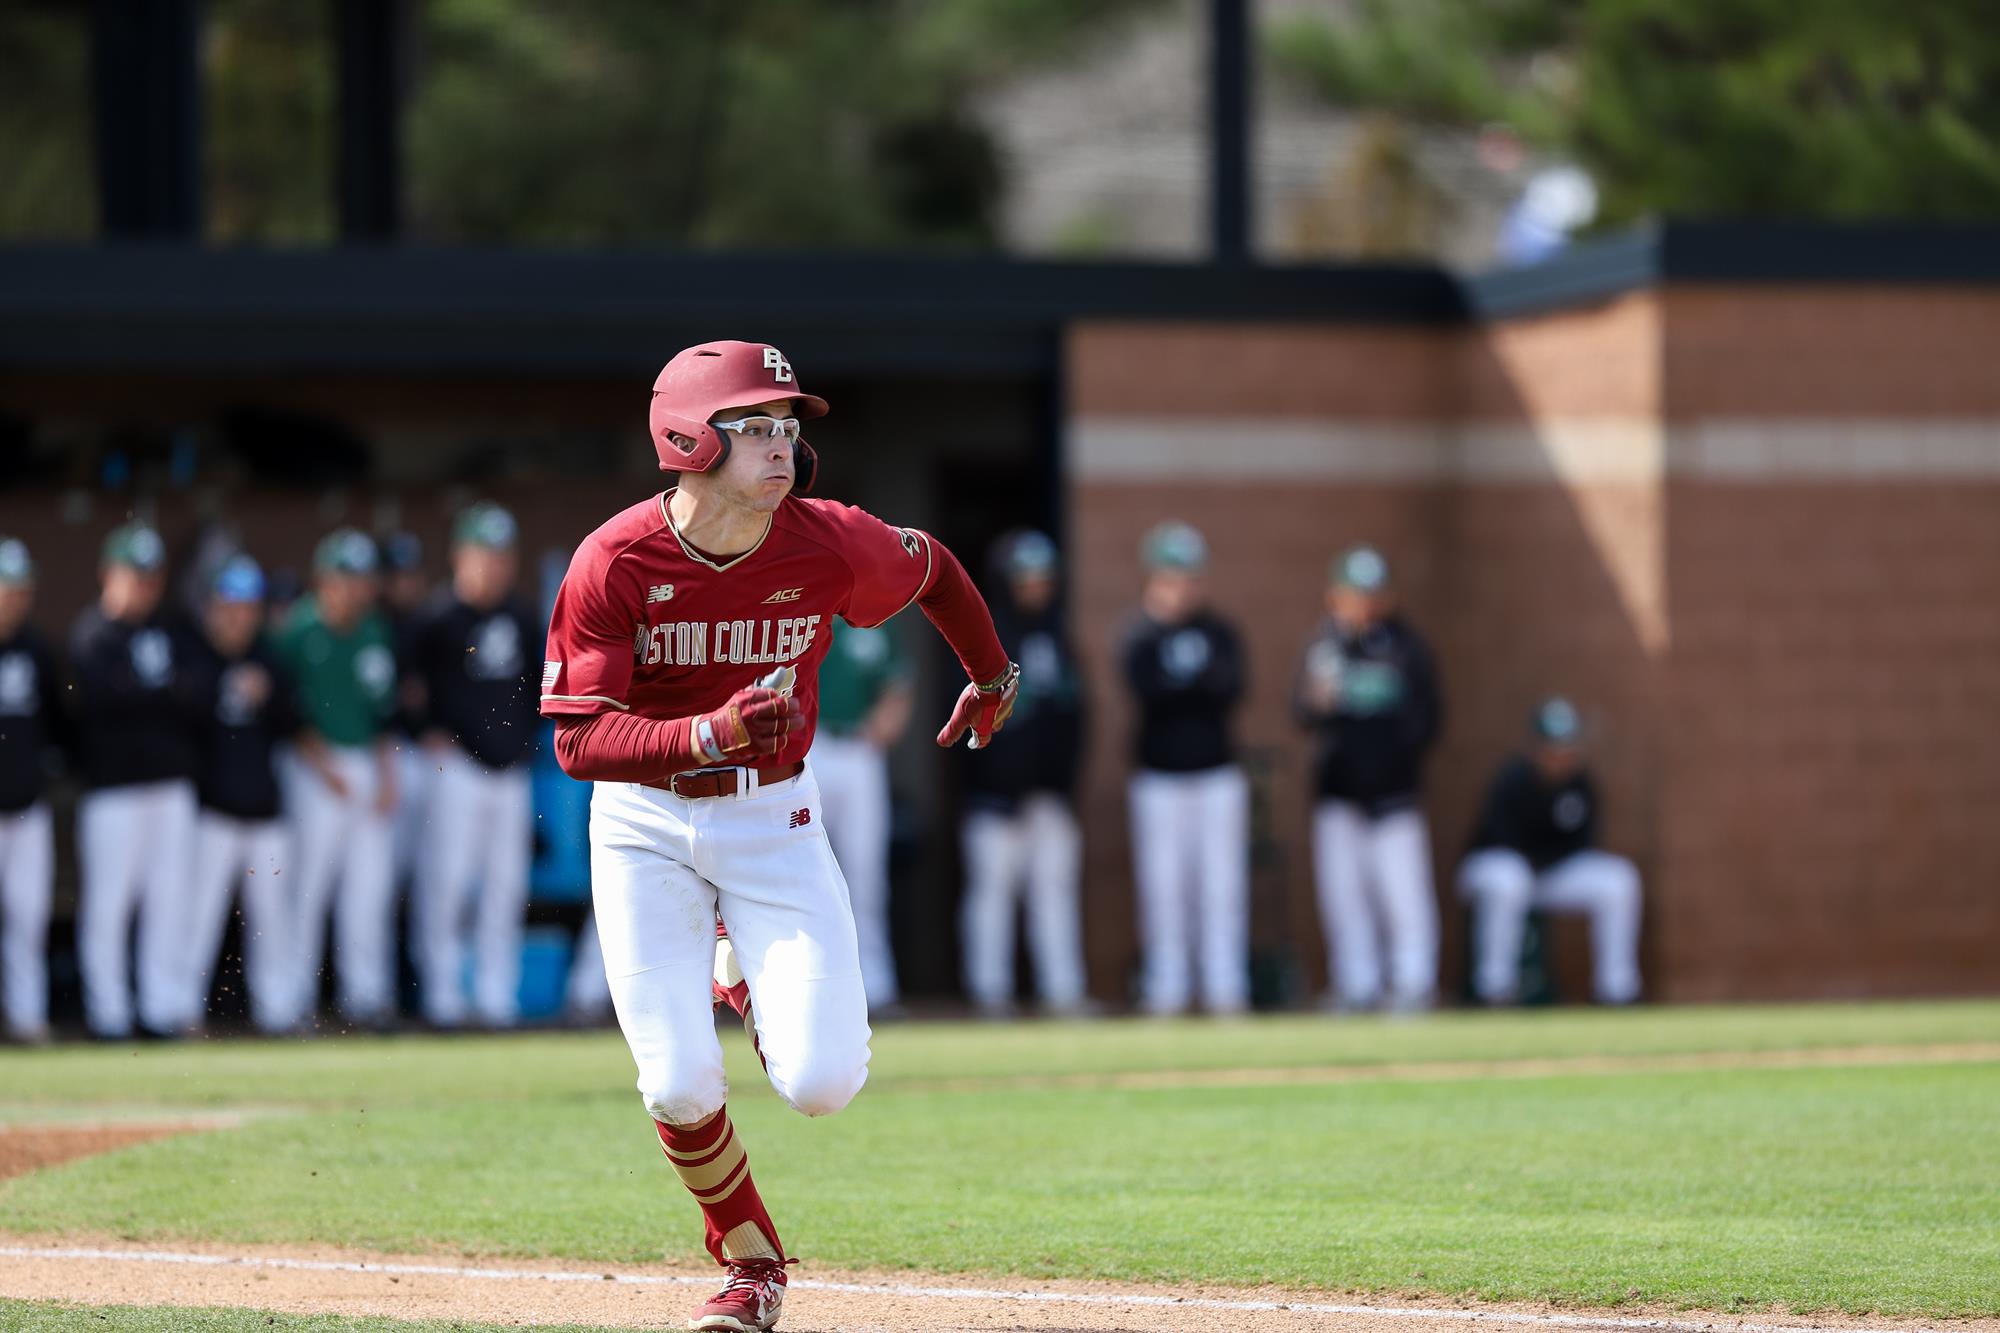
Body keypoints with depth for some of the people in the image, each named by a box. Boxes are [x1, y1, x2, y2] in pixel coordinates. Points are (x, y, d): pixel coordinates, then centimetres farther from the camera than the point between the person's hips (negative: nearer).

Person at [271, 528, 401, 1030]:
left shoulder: (376, 632, 11)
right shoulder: (297, 632, -8)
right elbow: (289, 714, -9)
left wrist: (386, 776, 9)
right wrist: (324, 768, -13)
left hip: (369, 767, 6)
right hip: (315, 765, -6)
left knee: (370, 881, 2)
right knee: (309, 880, -6)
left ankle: (366, 991, 6)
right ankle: (294, 996, -1)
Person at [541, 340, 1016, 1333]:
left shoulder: (830, 546, -16)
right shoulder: (613, 563, -20)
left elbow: (932, 570, 7)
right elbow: (579, 739, -23)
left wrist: (992, 675, 23)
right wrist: (708, 735, -40)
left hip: (774, 816, 1)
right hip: (644, 824, -1)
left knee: (821, 1081, -11)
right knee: (681, 1089, -9)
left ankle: (747, 976, 26)